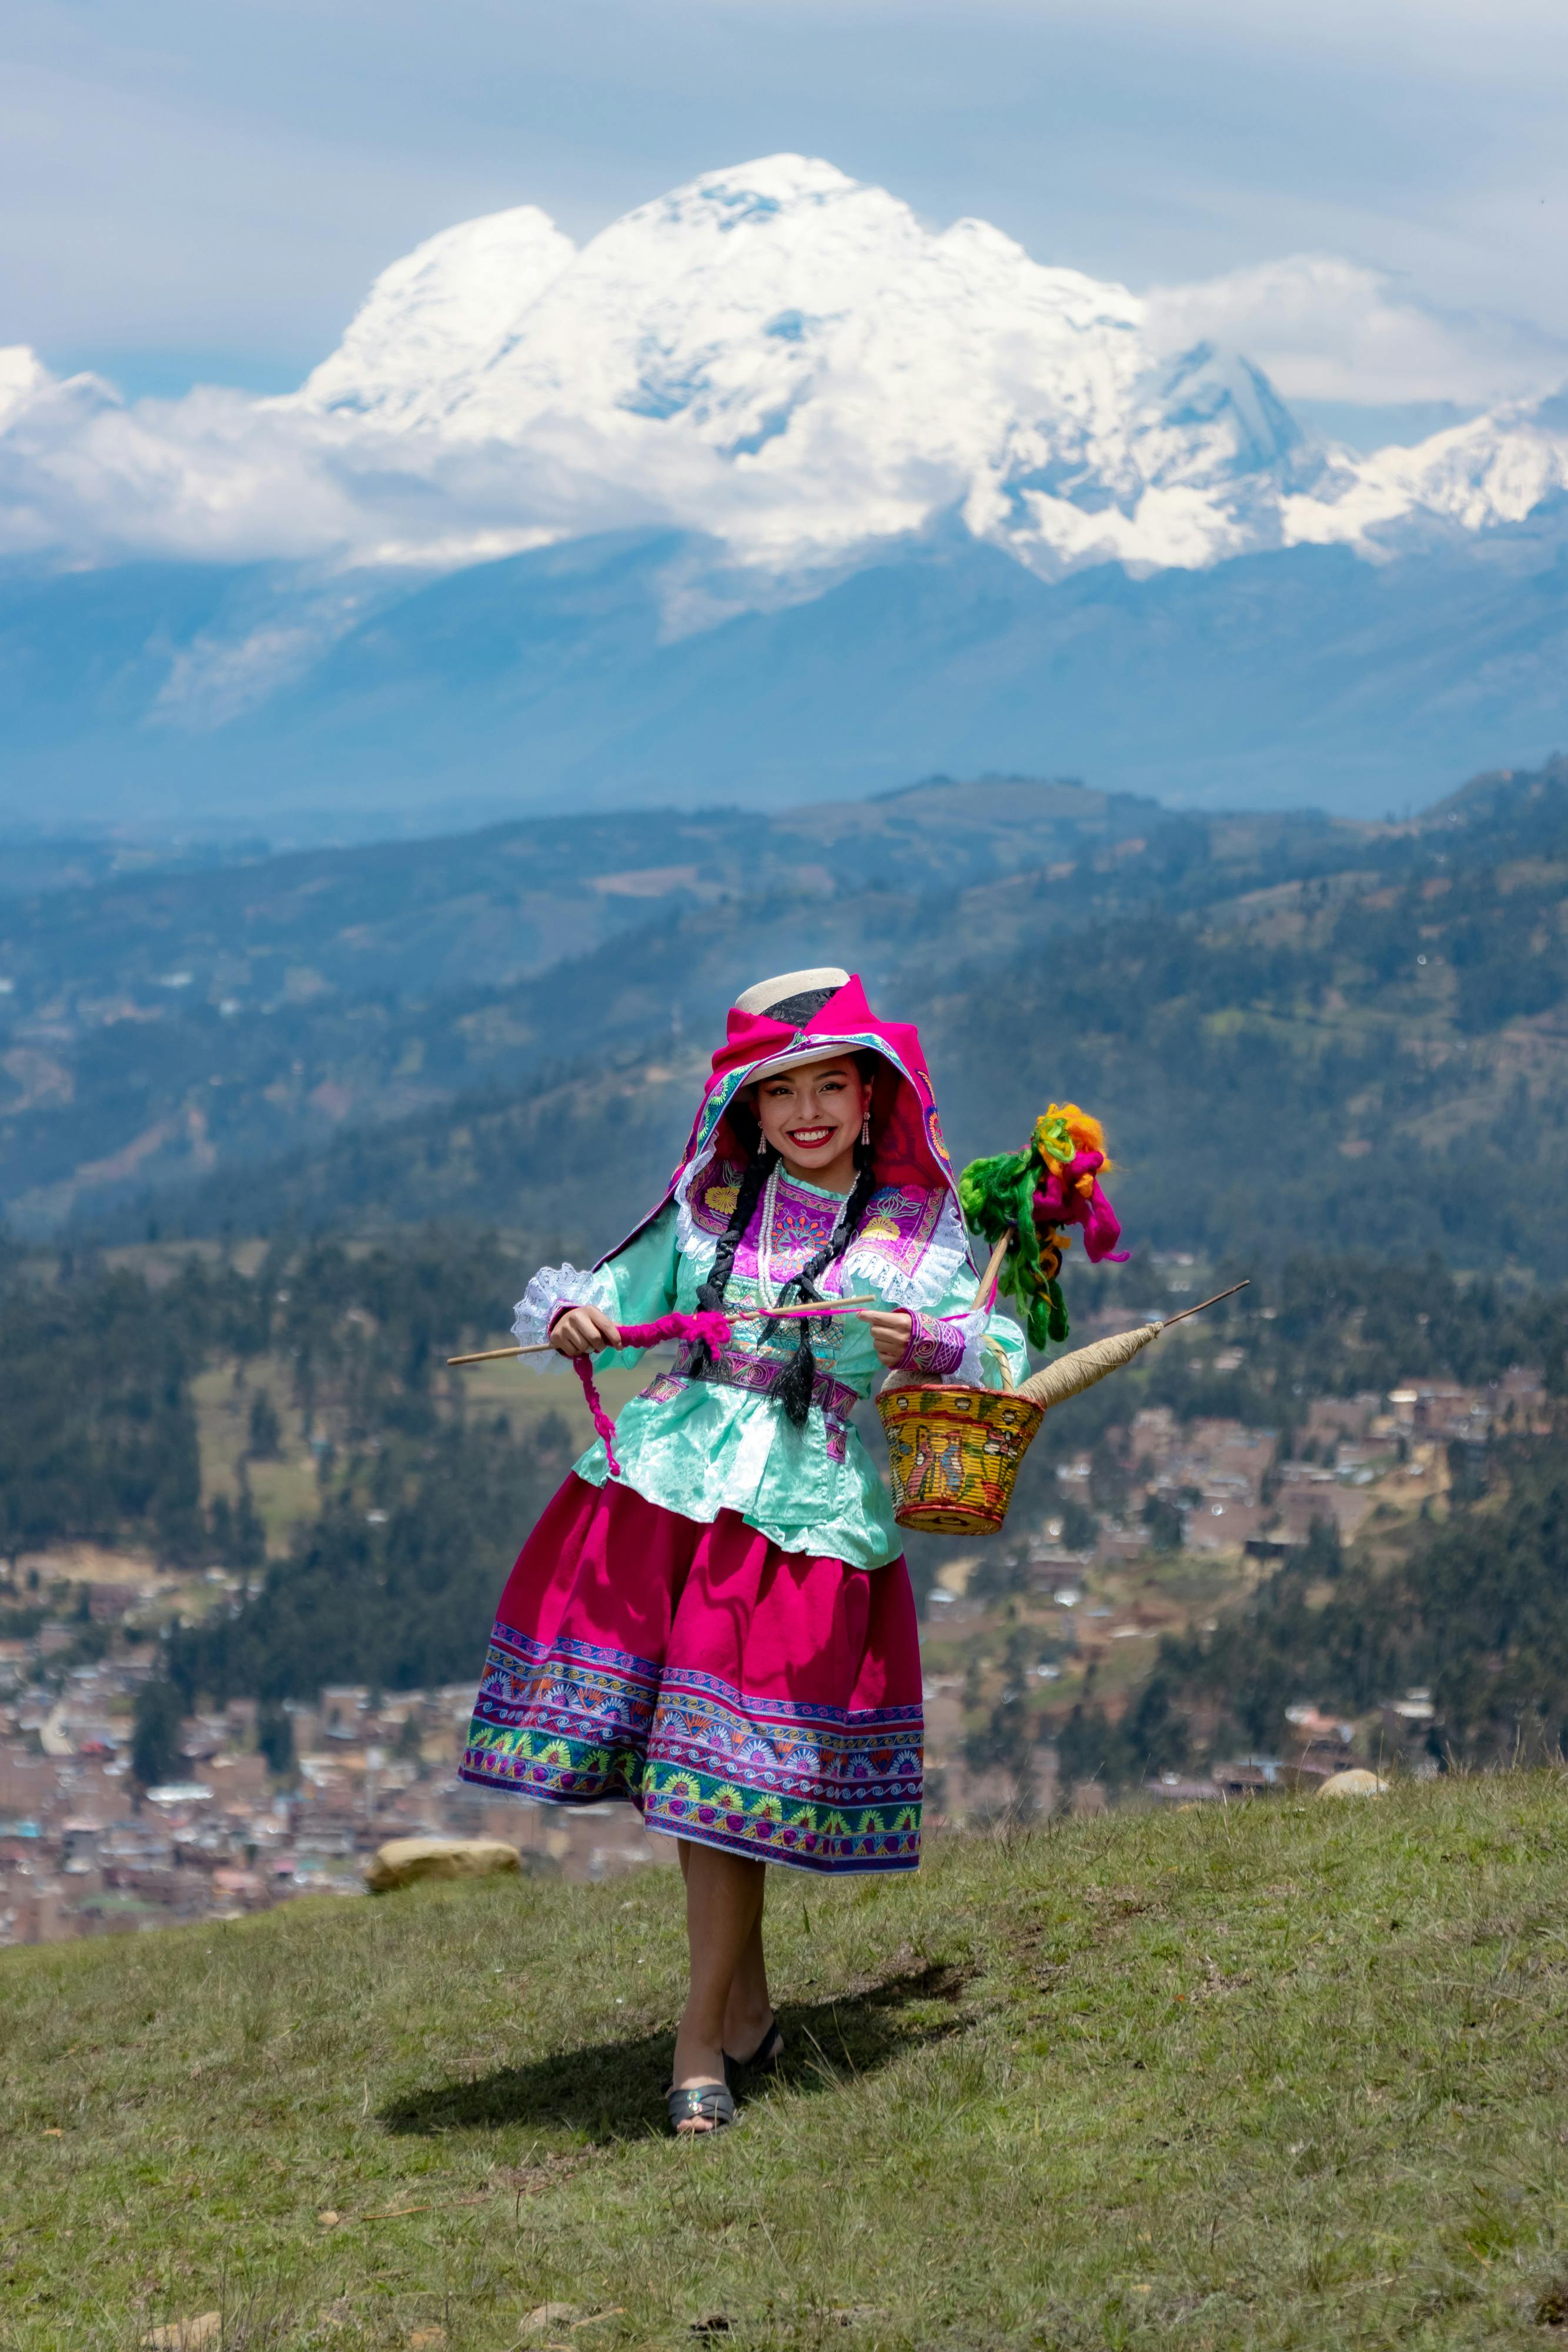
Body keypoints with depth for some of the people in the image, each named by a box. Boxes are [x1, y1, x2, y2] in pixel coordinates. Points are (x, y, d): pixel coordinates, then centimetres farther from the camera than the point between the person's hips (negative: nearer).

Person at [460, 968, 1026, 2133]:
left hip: (809, 1514, -3)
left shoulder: (921, 1229, 3)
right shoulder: (713, 1206, 11)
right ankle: (747, 2002, 25)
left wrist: (928, 1347, -22)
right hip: (671, 1488, 3)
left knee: (733, 1773, -5)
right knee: (690, 1766, 7)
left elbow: (997, 1357, -2)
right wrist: (572, 1317, -4)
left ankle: (703, 2034, 6)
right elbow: (620, 1295, 17)